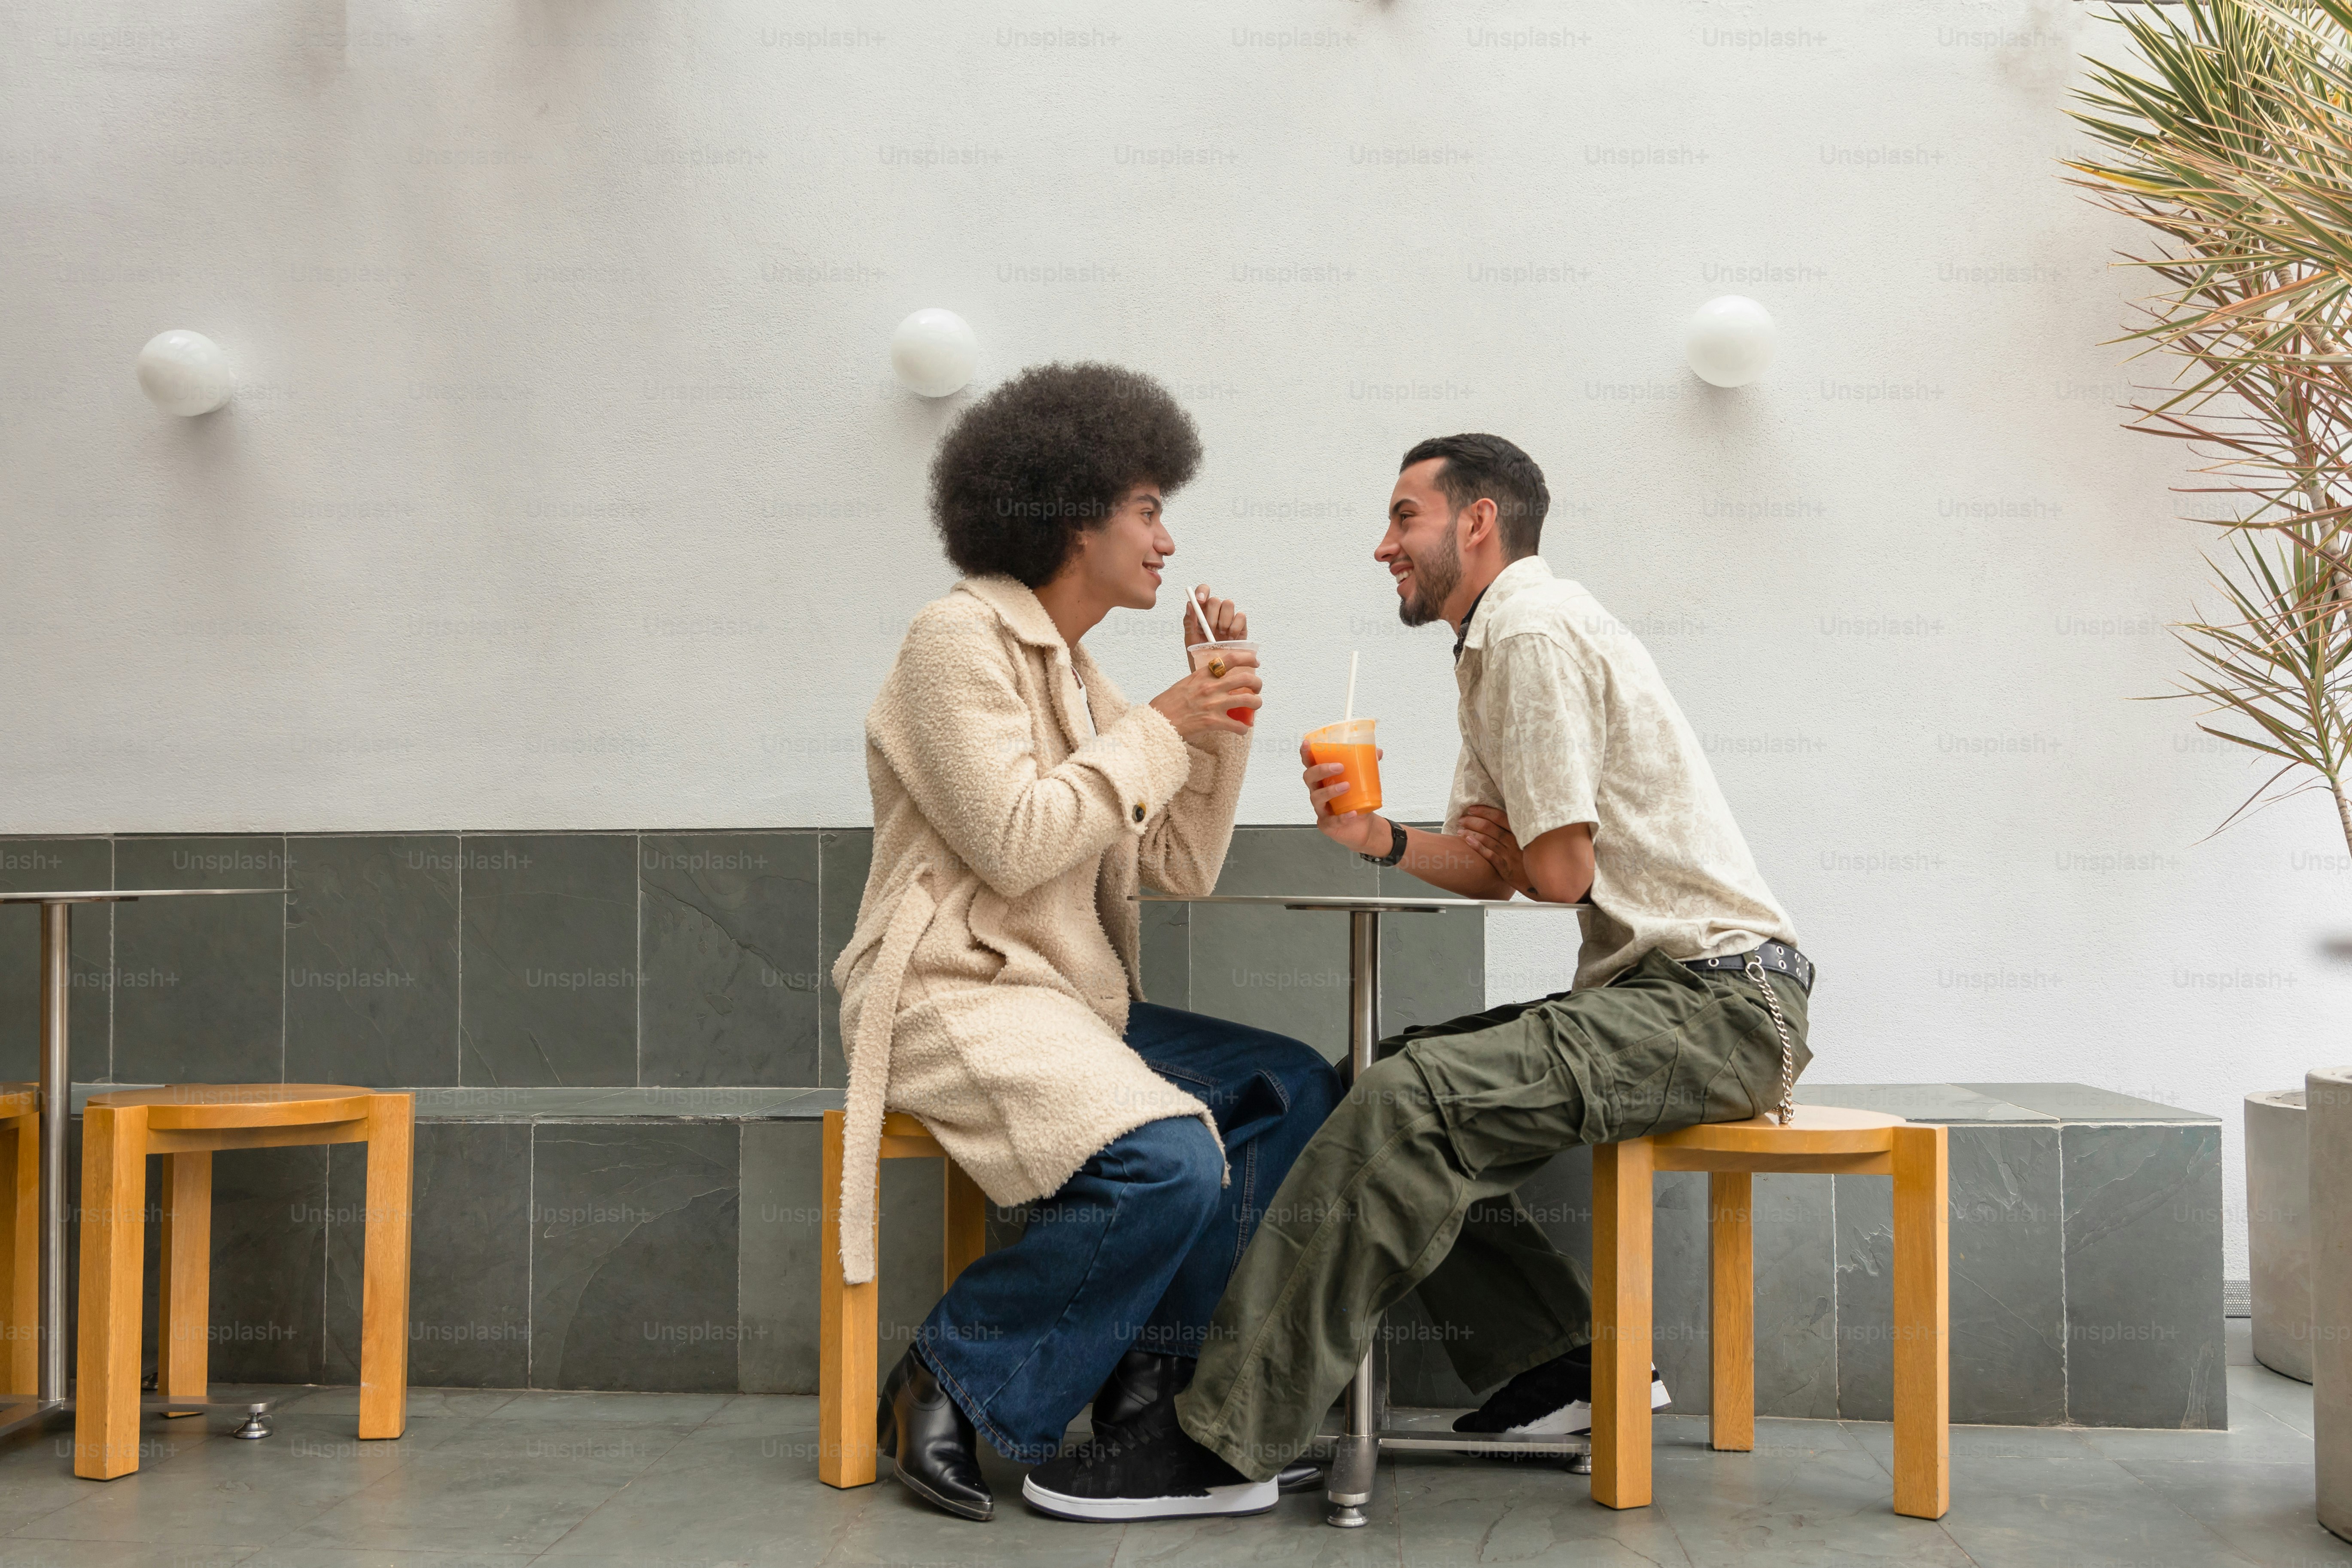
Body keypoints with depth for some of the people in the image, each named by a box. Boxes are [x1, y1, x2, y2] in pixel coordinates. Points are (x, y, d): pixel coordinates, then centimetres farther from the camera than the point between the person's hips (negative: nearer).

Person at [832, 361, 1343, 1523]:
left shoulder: (1074, 671, 19)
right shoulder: (960, 637, -7)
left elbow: (1182, 867, 15)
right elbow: (1012, 844, -20)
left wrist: (1220, 714, 5)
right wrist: (1159, 728, -11)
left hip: (1070, 999, 10)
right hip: (952, 995, -10)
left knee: (1296, 1090, 0)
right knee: (1169, 1162, -29)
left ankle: (1149, 1377, 0)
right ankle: (948, 1385, -12)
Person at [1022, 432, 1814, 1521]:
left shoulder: (1534, 630, -13)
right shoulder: (1494, 649, 20)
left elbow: (1558, 870, -16)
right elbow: (1494, 871, 16)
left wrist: (1500, 846, 7)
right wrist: (1379, 838, -3)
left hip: (1718, 999, -11)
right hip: (1655, 992, 11)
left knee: (1410, 1103, -26)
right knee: (1387, 1088, 12)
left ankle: (1222, 1441, -25)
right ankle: (1562, 1363, 12)